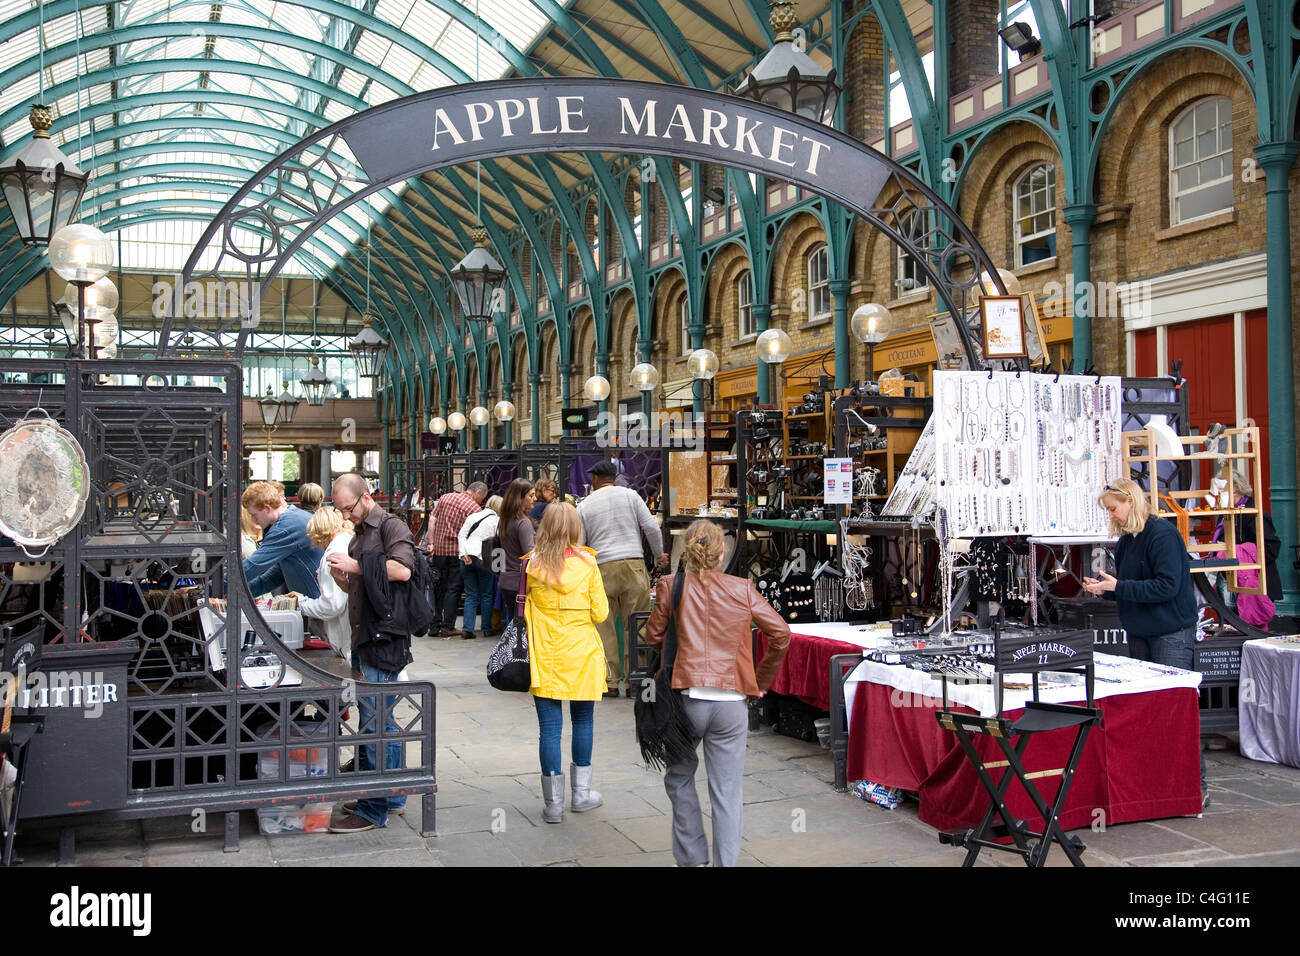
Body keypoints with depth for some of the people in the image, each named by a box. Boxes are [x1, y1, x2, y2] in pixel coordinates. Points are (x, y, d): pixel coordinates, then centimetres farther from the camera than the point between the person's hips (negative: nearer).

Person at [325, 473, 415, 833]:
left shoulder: (391, 525, -9)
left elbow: (402, 569, -25)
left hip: (383, 637, -10)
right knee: (381, 721, 15)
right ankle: (392, 797, 25)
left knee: (374, 722, -7)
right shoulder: (359, 534, 20)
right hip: (364, 639, 10)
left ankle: (373, 810, -1)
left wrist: (356, 566, -18)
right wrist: (342, 576, 5)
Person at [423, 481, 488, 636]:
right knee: (453, 589, 3)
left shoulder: (445, 497, 10)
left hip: (439, 549, 5)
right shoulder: (475, 508, -8)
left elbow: (432, 519, 7)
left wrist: (430, 542, 7)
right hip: (458, 551, -5)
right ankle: (448, 626, 3)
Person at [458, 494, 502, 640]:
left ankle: (467, 628, 0)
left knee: (471, 595, 8)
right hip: (484, 559, -4)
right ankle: (487, 628, 10)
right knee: (487, 595, 8)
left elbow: (461, 535, 7)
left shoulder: (472, 517, 16)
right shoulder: (496, 520, 1)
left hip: (467, 559, 4)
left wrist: (464, 554, 1)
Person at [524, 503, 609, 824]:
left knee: (549, 727, 3)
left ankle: (553, 803, 6)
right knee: (583, 720, 16)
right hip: (580, 654, 0)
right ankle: (581, 793, 24)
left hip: (544, 657, 0)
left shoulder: (532, 565, -6)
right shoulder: (587, 565, -8)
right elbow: (600, 613, -4)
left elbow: (523, 609, 6)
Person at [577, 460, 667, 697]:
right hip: (634, 564, 1)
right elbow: (652, 528, 2)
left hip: (602, 568, 0)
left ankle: (610, 682, 5)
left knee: (604, 627, 5)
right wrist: (660, 555, 16)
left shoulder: (584, 506, 8)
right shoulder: (630, 495, 8)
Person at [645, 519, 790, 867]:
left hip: (686, 699, 0)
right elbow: (781, 634, 2)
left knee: (679, 778, 20)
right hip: (732, 702, 0)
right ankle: (725, 862, 11)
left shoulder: (671, 587, -2)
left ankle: (691, 858, 24)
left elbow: (653, 636, 5)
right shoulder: (743, 590, 1)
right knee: (726, 792, 8)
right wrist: (761, 679, 13)